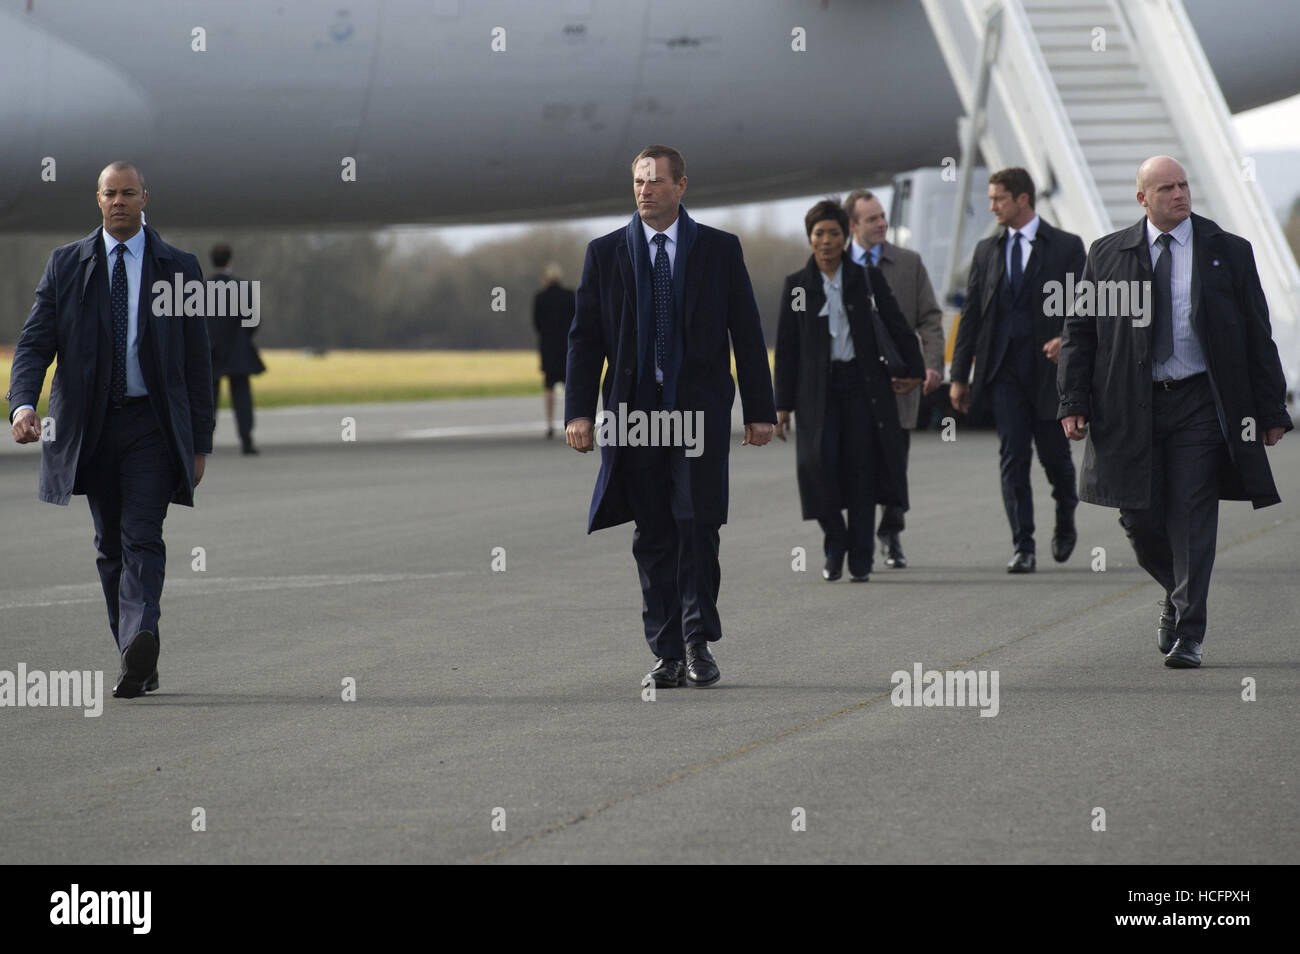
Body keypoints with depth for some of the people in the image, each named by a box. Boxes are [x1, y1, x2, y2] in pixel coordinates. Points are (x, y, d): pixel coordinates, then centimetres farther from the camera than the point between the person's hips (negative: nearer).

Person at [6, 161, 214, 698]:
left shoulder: (178, 268, 5)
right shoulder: (66, 265, 7)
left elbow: (197, 361, 7)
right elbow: (35, 342, 1)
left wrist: (201, 443, 4)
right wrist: (22, 402, -18)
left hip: (153, 425, -2)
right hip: (91, 426, 2)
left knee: (142, 537, -16)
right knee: (110, 547, 6)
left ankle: (140, 640, -31)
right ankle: (139, 664, 13)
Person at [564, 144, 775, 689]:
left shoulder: (719, 250, 5)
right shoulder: (606, 253, 8)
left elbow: (747, 333, 6)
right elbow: (585, 337, 7)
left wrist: (759, 411, 2)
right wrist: (578, 411, -2)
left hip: (699, 411, -1)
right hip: (635, 411, 1)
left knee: (697, 527, -8)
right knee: (653, 537, 3)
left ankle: (698, 644, 6)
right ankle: (668, 654, 7)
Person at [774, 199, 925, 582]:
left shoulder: (867, 279, 5)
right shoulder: (796, 286, 6)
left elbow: (897, 326, 10)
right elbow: (787, 348, 6)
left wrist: (915, 369, 8)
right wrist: (783, 405, 3)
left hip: (863, 385, 0)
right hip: (818, 389, 0)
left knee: (862, 470, -2)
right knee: (819, 464, -12)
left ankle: (860, 560, 4)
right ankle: (835, 544, 10)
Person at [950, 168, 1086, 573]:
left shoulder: (1066, 247, 1)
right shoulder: (987, 251, 11)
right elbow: (971, 314, 11)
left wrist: (1068, 338, -22)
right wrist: (959, 375, 7)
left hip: (1049, 367, -2)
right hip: (1003, 369, 2)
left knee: (1055, 456, 5)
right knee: (1013, 457, -5)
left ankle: (1065, 523, 34)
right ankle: (1023, 549, -5)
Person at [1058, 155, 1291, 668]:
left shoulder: (1229, 253, 5)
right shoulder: (1106, 255, 6)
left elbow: (1258, 337, 6)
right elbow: (1078, 331, 7)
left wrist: (1272, 410, 2)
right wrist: (1074, 403, -3)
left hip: (1199, 404, -2)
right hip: (1130, 408, 2)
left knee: (1192, 517, -6)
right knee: (1139, 518, 3)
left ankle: (1188, 635, -2)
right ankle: (1178, 595, 31)